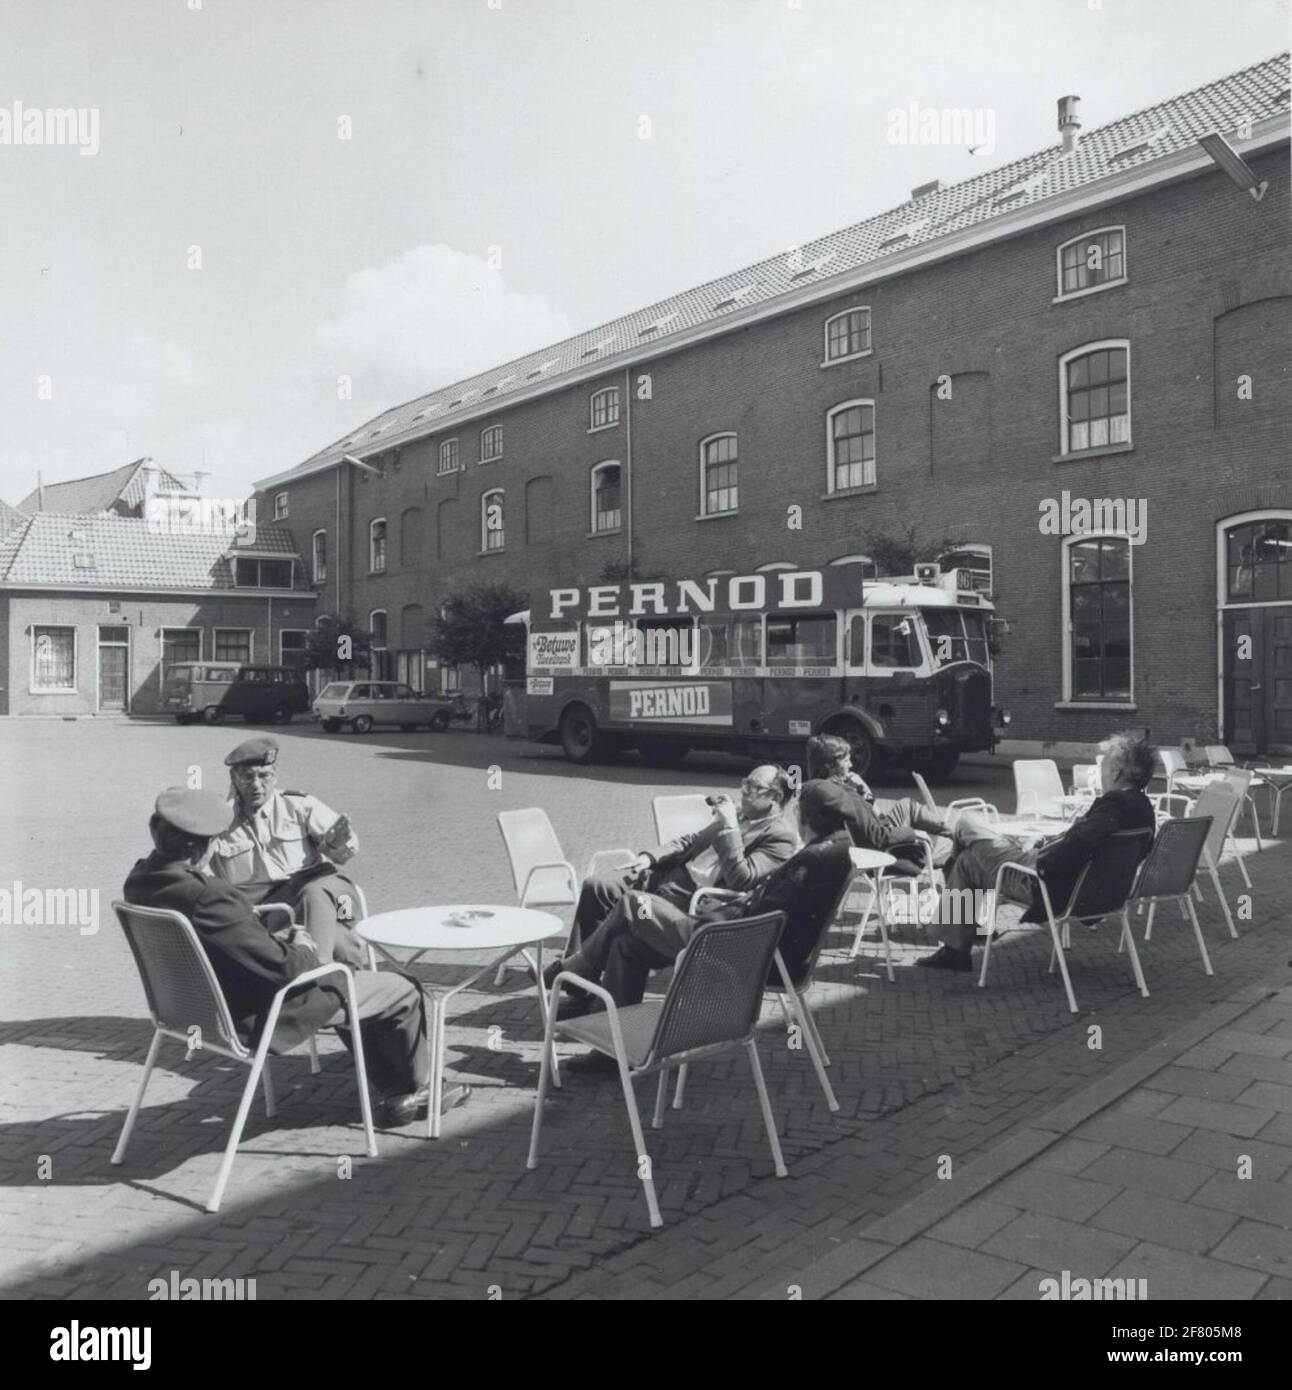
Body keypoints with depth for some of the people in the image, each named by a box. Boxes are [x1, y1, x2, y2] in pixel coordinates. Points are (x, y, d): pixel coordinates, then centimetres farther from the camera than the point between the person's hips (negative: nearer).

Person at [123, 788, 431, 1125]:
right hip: (256, 1016, -10)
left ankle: (395, 1088, 35)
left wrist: (275, 940, 4)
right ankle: (417, 1088, 31)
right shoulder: (206, 898, -35)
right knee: (402, 993, 5)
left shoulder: (140, 881, -5)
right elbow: (281, 968, -28)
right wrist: (305, 951, -8)